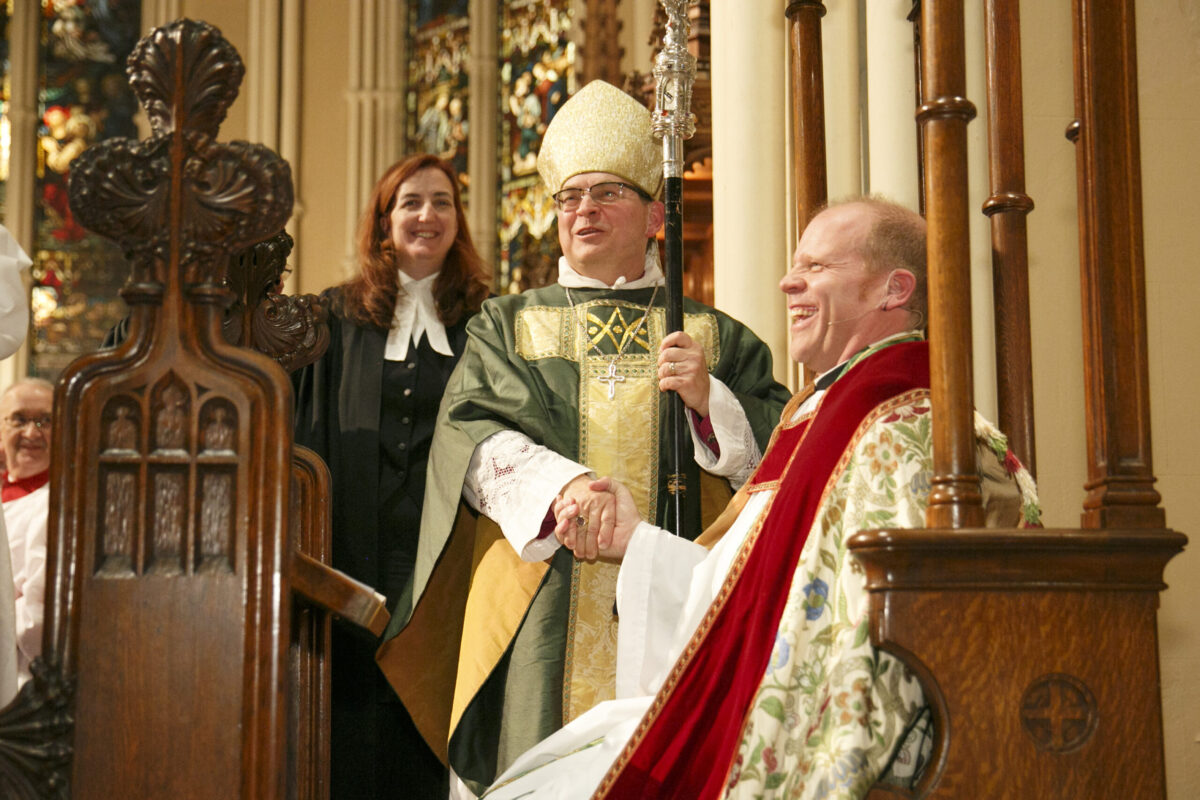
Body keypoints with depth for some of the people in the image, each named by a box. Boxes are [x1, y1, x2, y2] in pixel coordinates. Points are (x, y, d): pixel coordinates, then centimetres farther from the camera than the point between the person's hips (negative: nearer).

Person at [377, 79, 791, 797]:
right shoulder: (506, 326, 16)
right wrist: (559, 482, -20)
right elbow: (470, 435, -2)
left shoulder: (718, 339, 15)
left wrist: (707, 399, -12)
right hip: (540, 624, 0)